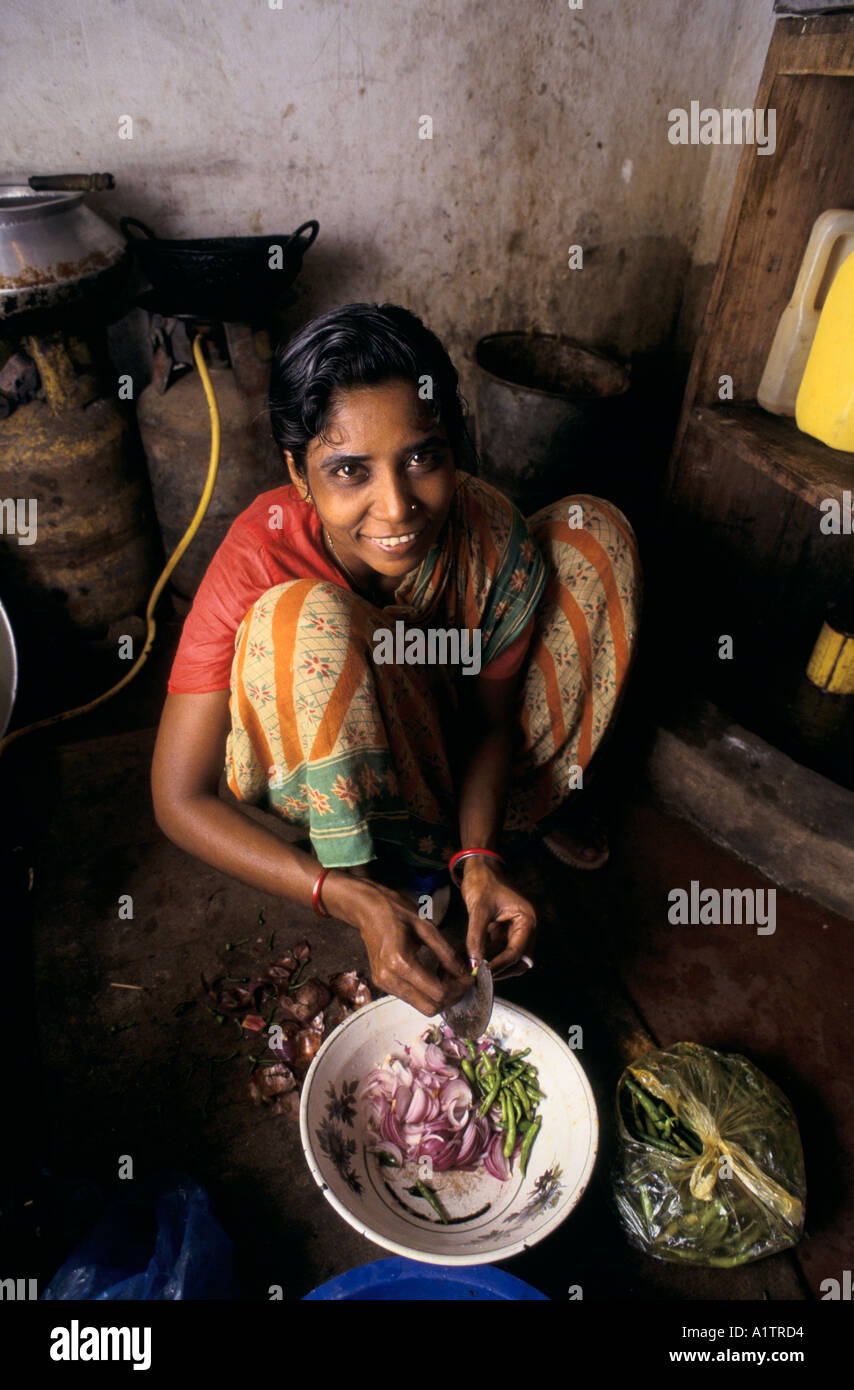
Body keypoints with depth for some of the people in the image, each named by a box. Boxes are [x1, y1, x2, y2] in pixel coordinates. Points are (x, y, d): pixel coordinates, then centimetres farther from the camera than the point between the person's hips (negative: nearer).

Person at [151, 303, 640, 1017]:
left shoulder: (493, 537, -25)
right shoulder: (260, 562, -32)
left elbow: (494, 719, -11)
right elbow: (180, 800, -28)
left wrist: (480, 859, -28)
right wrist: (357, 902, -38)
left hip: (443, 741, 4)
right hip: (310, 769, -3)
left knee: (594, 529, -9)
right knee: (310, 617, -38)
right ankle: (405, 868, -15)